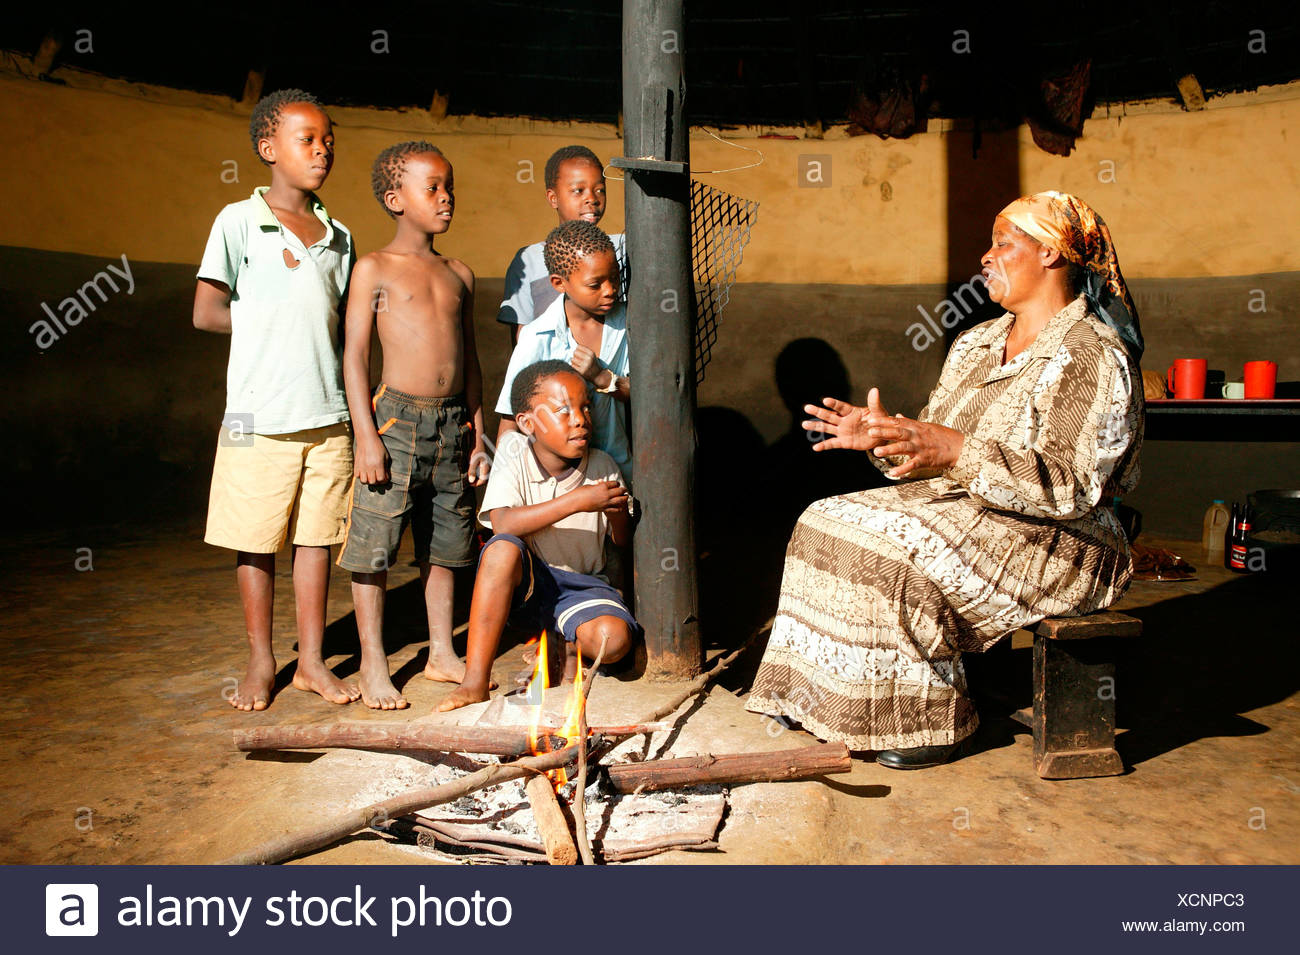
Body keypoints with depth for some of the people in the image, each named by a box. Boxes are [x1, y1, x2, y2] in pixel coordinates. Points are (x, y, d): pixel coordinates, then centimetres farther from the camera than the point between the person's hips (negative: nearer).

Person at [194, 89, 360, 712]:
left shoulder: (338, 235, 13)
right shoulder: (240, 221, 0)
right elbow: (207, 312, -5)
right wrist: (269, 323, 2)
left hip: (328, 414, 4)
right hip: (259, 416, -3)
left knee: (317, 537, 8)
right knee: (256, 543, 5)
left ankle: (311, 659, 20)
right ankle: (260, 662, 21)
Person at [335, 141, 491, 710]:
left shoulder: (459, 275, 14)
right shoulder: (374, 269, -1)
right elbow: (355, 354, -5)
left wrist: (477, 436, 13)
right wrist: (367, 435, -13)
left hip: (452, 421, 5)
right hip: (397, 418, -5)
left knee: (444, 545, 12)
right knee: (373, 547, -1)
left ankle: (442, 654, 26)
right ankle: (373, 668, 12)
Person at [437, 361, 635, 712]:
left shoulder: (602, 466, -3)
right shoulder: (515, 455, -9)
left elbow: (623, 543, 3)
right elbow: (502, 524, -26)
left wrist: (617, 514, -21)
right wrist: (577, 501, -31)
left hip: (581, 585, 1)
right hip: (526, 582, -1)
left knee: (613, 640, -29)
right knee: (503, 549, -35)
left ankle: (563, 646, 10)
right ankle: (475, 681, -27)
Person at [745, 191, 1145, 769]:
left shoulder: (1092, 358, -13)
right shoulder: (976, 344, 14)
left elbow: (1070, 486, -23)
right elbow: (932, 452, 14)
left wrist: (956, 451, -30)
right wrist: (880, 436, -6)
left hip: (1054, 545, -8)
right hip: (965, 509, 9)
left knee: (892, 553, -28)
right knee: (829, 522, -8)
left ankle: (930, 722, -9)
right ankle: (832, 701, -5)